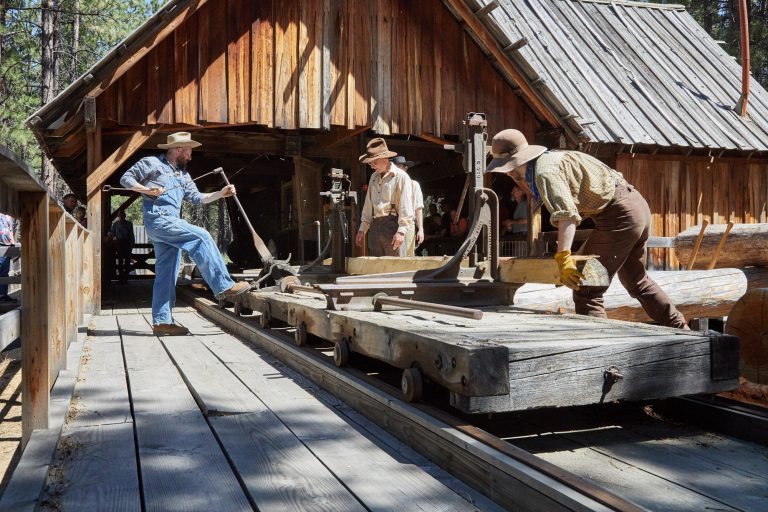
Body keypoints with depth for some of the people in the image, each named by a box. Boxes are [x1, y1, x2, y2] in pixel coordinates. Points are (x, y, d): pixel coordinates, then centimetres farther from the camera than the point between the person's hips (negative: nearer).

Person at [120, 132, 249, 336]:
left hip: (170, 224, 9)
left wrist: (221, 193, 8)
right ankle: (224, 286, -23)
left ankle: (162, 321, 7)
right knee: (201, 237, -22)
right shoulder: (152, 163, 2)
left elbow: (196, 198, 20)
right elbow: (125, 178, 1)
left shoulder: (182, 174, 23)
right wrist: (147, 190, -14)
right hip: (158, 219, -8)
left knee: (166, 274, 5)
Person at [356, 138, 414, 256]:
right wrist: (362, 229, 18)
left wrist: (401, 231, -18)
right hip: (375, 227, 7)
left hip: (393, 225, -7)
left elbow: (406, 207, -10)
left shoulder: (400, 177, -3)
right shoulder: (374, 177, 19)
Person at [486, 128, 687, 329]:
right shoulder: (552, 158, 17)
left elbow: (566, 214, -31)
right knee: (636, 280, 28)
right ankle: (680, 330, 40)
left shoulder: (545, 172, -15)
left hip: (618, 215, -11)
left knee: (586, 289, -8)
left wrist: (563, 257, -39)